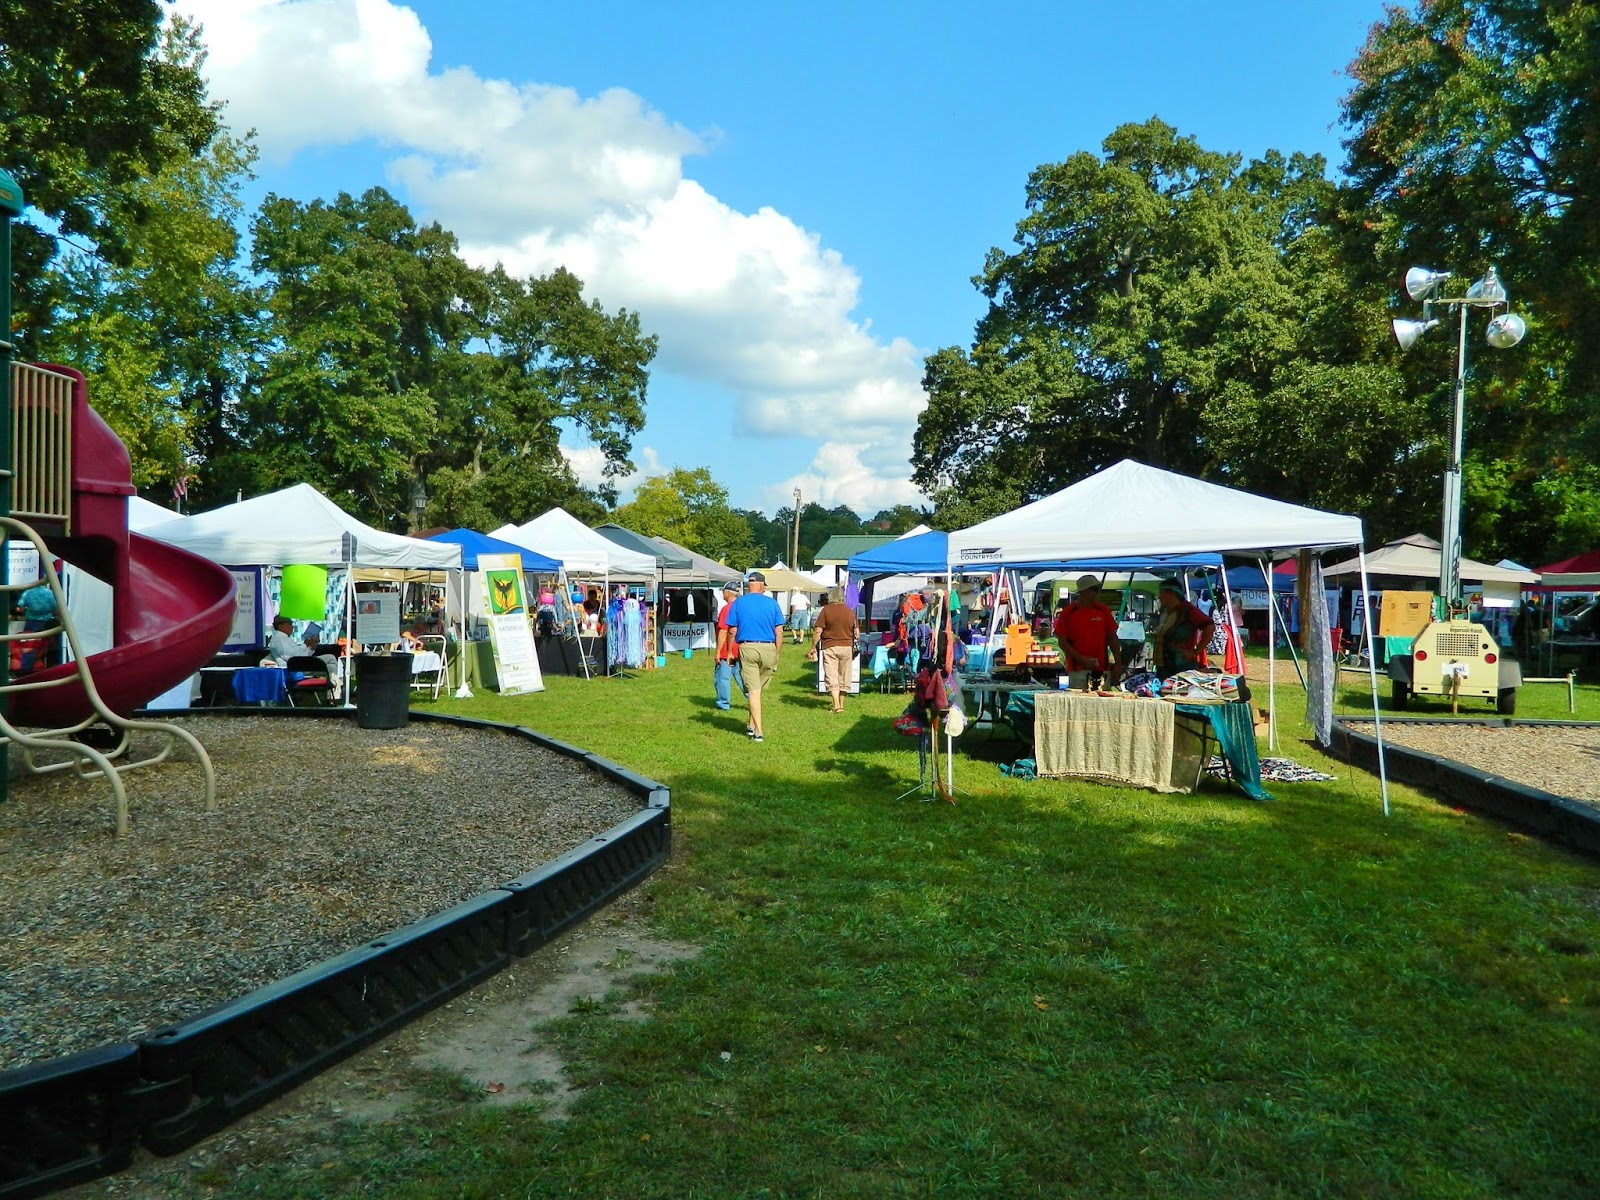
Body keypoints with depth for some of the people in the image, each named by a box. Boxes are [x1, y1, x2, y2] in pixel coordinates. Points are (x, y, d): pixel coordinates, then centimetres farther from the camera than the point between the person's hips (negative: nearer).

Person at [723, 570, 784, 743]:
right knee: (758, 688, 16)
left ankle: (758, 732, -3)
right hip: (768, 648, 1)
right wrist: (777, 653, 11)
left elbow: (732, 631, 2)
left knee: (753, 690, 1)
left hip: (747, 648, -1)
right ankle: (752, 725, 24)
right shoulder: (772, 603, 2)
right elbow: (779, 632, 1)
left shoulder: (738, 603, 3)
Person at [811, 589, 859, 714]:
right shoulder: (850, 611, 5)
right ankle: (841, 703, 24)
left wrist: (813, 648, -3)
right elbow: (857, 632, 9)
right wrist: (854, 645, 24)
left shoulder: (826, 610, -7)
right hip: (847, 647, 4)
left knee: (831, 677, -2)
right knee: (843, 677, 15)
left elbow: (818, 631, -11)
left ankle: (836, 705, -14)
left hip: (829, 647, -4)